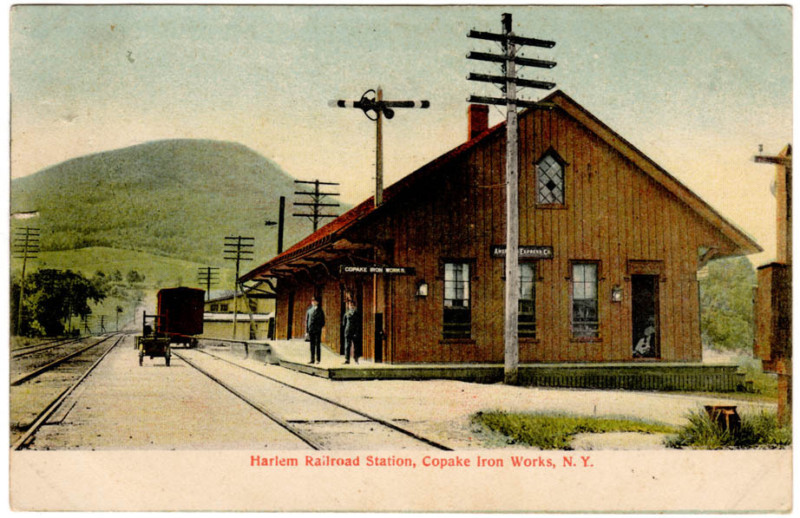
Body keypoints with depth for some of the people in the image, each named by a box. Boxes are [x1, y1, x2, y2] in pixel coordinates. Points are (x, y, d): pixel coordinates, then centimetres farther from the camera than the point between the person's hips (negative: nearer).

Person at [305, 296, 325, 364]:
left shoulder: (320, 311, 4)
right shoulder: (309, 310, 10)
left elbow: (323, 321, 6)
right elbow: (307, 321, 11)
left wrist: (320, 327, -9)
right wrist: (307, 330, 6)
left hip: (318, 331, -2)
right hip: (311, 330, 2)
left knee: (317, 345, -3)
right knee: (312, 345, 5)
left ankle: (318, 359, 0)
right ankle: (312, 359, 8)